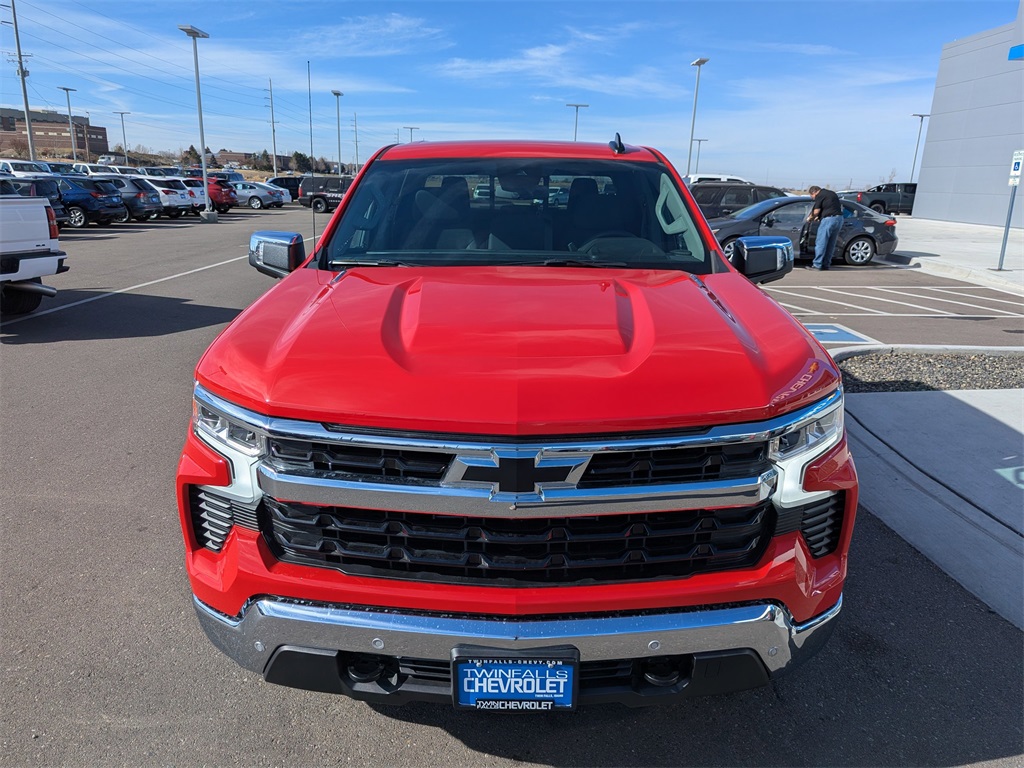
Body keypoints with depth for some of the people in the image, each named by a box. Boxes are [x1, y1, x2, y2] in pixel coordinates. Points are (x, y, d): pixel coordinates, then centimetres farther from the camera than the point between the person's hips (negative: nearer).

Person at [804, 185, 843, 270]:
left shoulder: (819, 196, -2)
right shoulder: (832, 193, 24)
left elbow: (816, 211, -8)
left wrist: (810, 218, 12)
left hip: (829, 219, -8)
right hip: (839, 218, 8)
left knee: (820, 243, -4)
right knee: (831, 244, 12)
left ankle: (817, 265, -5)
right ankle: (826, 264, 14)